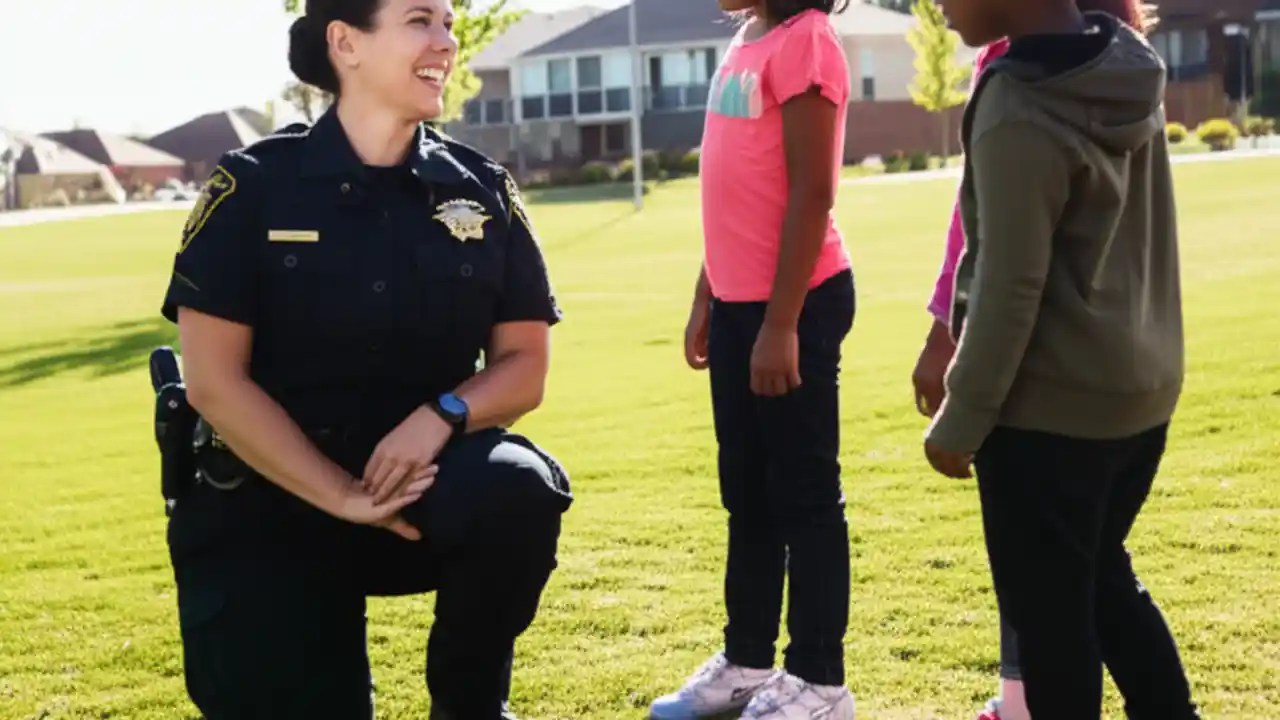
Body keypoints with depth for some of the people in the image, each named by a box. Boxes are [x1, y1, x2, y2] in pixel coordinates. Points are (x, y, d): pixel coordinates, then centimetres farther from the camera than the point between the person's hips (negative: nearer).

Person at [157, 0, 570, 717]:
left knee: (520, 488, -30)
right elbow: (215, 382, -11)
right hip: (271, 504, -2)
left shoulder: (484, 190, 1)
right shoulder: (255, 186, -7)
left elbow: (525, 364, 1)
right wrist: (340, 496, -19)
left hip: (430, 483, 2)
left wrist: (442, 415, -21)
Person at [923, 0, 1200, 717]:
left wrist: (960, 420, -10)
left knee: (1047, 609, 5)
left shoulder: (1019, 111, -21)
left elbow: (1011, 288, -19)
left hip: (1051, 403, -9)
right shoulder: (1130, 73, 5)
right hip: (1141, 388, 9)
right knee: (1104, 579, 23)